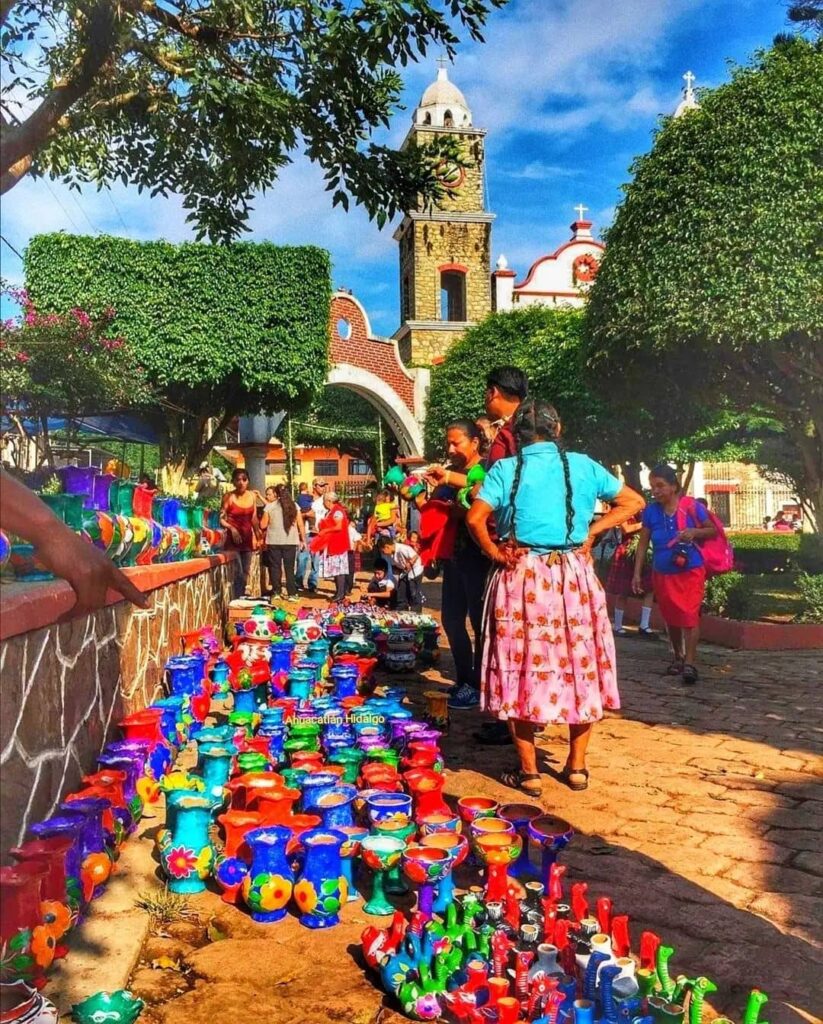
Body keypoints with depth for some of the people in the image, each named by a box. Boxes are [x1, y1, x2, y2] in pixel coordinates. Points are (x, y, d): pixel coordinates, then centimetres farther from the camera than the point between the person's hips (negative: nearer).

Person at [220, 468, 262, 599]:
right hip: (233, 538, -5)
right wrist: (231, 529, -23)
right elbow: (221, 519, -10)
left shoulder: (252, 496, 6)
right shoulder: (228, 497, -9)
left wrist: (258, 537, 12)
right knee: (238, 574, -8)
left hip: (248, 538, 5)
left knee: (245, 572, 11)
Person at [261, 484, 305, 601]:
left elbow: (263, 525, 1)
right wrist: (303, 539, 12)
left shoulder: (269, 506, -2)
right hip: (291, 541, 2)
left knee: (275, 567, 9)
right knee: (290, 568, 7)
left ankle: (276, 592, 11)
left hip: (274, 541, -1)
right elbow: (301, 525, 4)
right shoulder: (294, 506, 4)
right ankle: (292, 594, 5)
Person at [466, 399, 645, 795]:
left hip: (521, 578, -2)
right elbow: (634, 502, 11)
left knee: (520, 669, 6)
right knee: (580, 668, 13)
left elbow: (475, 518, -14)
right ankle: (577, 766, 21)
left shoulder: (505, 469, -2)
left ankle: (528, 771, 12)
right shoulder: (582, 465, 5)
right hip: (574, 576, 2)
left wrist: (493, 551, 2)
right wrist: (591, 530, 9)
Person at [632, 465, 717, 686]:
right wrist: (637, 573, 0)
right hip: (662, 574, 3)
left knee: (690, 616, -11)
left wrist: (695, 532, -20)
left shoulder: (692, 507, -10)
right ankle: (677, 657, 31)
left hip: (690, 572, -3)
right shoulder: (650, 512, -3)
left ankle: (690, 663, -8)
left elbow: (713, 531, 1)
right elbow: (643, 544, 3)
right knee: (671, 618, 14)